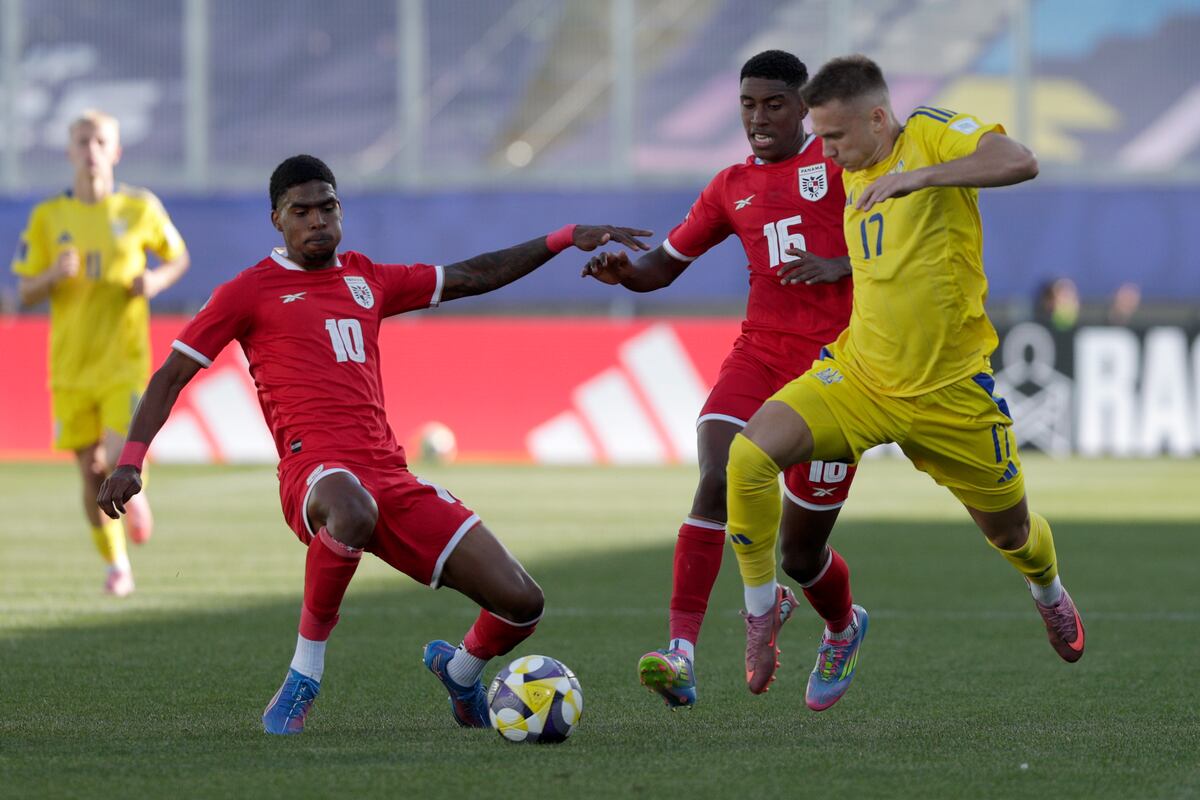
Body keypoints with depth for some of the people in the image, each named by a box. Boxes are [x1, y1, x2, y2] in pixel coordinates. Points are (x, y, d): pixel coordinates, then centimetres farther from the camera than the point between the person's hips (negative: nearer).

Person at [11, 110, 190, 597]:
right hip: (70, 366, 2)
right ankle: (116, 565, 22)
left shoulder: (140, 209, 0)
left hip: (125, 360, -2)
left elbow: (178, 257, 15)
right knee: (91, 471, 4)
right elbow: (25, 295, 4)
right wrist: (54, 275, -18)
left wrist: (158, 280, -7)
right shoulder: (48, 217, 1)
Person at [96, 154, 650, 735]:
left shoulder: (366, 280, 25)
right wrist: (130, 460, -4)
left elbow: (472, 276, 35)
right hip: (315, 469, -5)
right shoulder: (250, 291, 11)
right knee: (353, 513, -46)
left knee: (521, 603, -7)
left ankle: (461, 669, 29)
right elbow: (172, 376, 10)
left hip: (391, 477, 5)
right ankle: (304, 675, -26)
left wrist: (566, 239, 32)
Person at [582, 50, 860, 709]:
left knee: (800, 552, 1)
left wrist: (841, 267, -19)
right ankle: (681, 654, -32)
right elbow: (663, 265, 18)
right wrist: (622, 270, -4)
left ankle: (843, 628, 38)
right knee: (717, 477, -26)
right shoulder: (732, 187, 14)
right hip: (760, 352, 3)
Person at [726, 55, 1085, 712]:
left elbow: (1019, 163, -31)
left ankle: (1049, 592, 50)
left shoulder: (931, 134, -11)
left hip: (950, 388, -4)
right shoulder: (852, 178, 8)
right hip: (858, 376, 4)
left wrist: (917, 176, -36)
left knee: (1008, 530, 14)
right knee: (748, 456, -21)